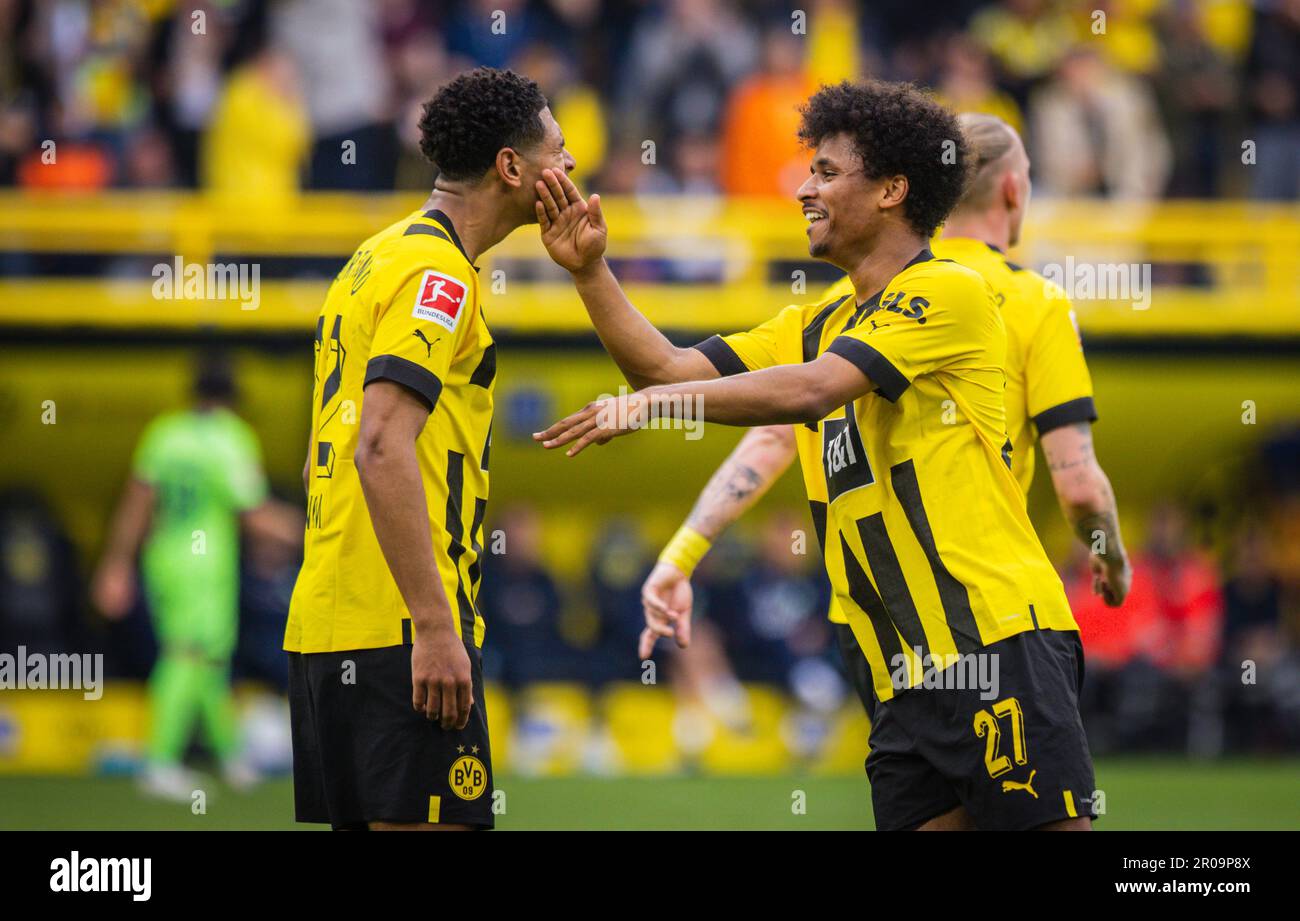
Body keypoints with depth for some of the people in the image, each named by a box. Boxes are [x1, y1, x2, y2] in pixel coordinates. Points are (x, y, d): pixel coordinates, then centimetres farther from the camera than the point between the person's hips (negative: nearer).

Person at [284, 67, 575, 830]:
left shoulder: (378, 259, 19)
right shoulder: (437, 272, -10)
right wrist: (435, 626, -24)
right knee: (431, 823, -9)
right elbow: (382, 448, -22)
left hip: (327, 623, 10)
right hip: (401, 626, -10)